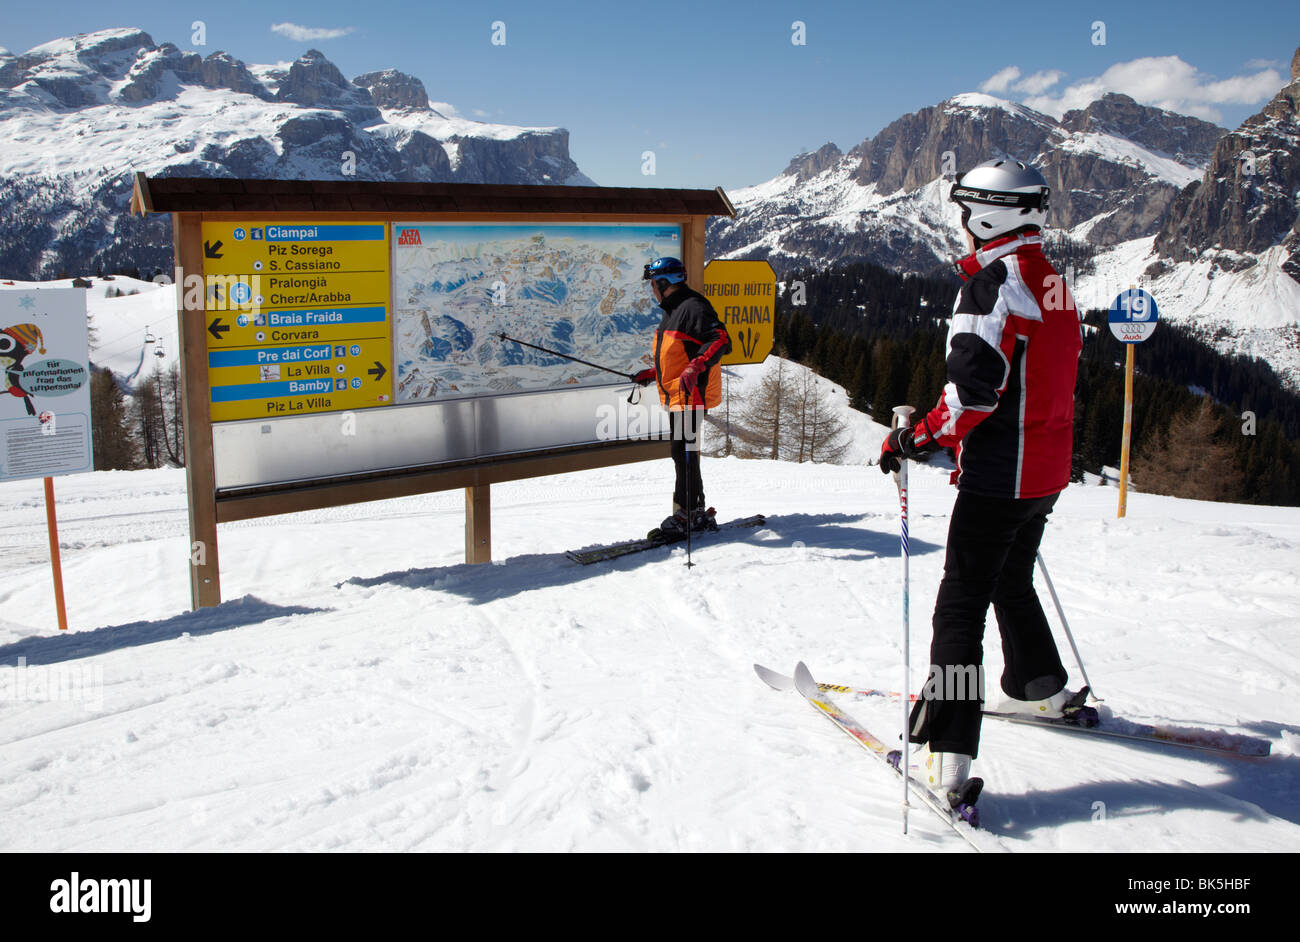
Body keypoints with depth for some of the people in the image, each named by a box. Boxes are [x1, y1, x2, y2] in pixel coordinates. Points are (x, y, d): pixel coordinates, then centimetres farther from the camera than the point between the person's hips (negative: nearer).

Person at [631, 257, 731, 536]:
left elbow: (720, 341, -23)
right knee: (683, 454, 12)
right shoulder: (672, 311, 20)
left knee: (684, 453, -9)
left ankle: (685, 514, -3)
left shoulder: (693, 307, -13)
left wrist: (695, 367, -34)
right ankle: (697, 513, 19)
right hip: (676, 395, 10)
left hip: (692, 395, -10)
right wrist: (652, 373, 28)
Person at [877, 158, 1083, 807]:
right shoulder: (1054, 282, 13)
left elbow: (974, 386, -23)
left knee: (961, 604, -6)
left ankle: (946, 754, -9)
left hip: (1000, 474, -9)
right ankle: (1039, 689, 44)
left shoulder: (993, 280, -15)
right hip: (1049, 471, 9)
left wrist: (916, 440, -13)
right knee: (1012, 582, 27)